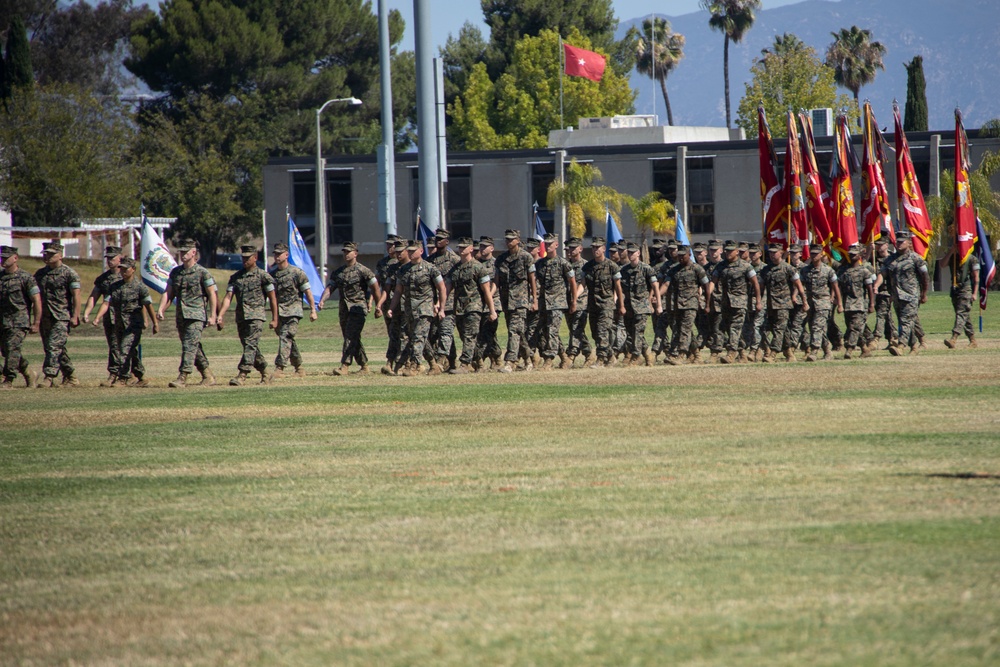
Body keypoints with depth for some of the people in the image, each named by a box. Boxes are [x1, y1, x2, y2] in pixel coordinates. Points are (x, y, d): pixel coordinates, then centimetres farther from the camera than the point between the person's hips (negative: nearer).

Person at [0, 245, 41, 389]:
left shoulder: (25, 278, -8)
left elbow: (37, 301, -8)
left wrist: (36, 323, -12)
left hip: (19, 322, -7)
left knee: (12, 349, -15)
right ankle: (30, 375, 28)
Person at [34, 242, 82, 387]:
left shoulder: (69, 274, -4)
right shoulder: (40, 274, 14)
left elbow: (76, 296, -8)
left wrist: (75, 316, -15)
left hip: (62, 318, -7)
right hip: (45, 318, 7)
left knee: (54, 346, -16)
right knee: (58, 349, 9)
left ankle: (49, 377, -20)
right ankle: (71, 377, 18)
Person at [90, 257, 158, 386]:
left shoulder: (140, 287, -5)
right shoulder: (114, 287, 9)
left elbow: (148, 306, -2)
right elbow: (106, 303, 2)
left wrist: (155, 324, 0)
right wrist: (97, 318, -13)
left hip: (134, 325, -6)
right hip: (119, 325, 6)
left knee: (125, 350, -17)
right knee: (132, 352, 13)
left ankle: (122, 378, -14)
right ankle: (141, 378, 24)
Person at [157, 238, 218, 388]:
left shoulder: (202, 272, -5)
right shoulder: (175, 272, 12)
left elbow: (212, 295, -4)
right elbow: (168, 293, 11)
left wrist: (212, 316, -9)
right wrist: (161, 309, -4)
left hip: (196, 315, -7)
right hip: (181, 316, 7)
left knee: (190, 346, -16)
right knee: (194, 348, 12)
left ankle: (182, 378, -22)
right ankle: (208, 375, 24)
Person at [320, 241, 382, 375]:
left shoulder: (363, 271, -5)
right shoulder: (338, 272, 12)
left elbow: (376, 289, -3)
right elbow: (329, 288, 7)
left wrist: (378, 307, -6)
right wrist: (322, 300, -12)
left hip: (358, 308, -7)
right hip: (344, 309, 7)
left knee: (351, 337, -16)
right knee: (353, 339, 11)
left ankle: (345, 366, -23)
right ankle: (364, 365, 23)